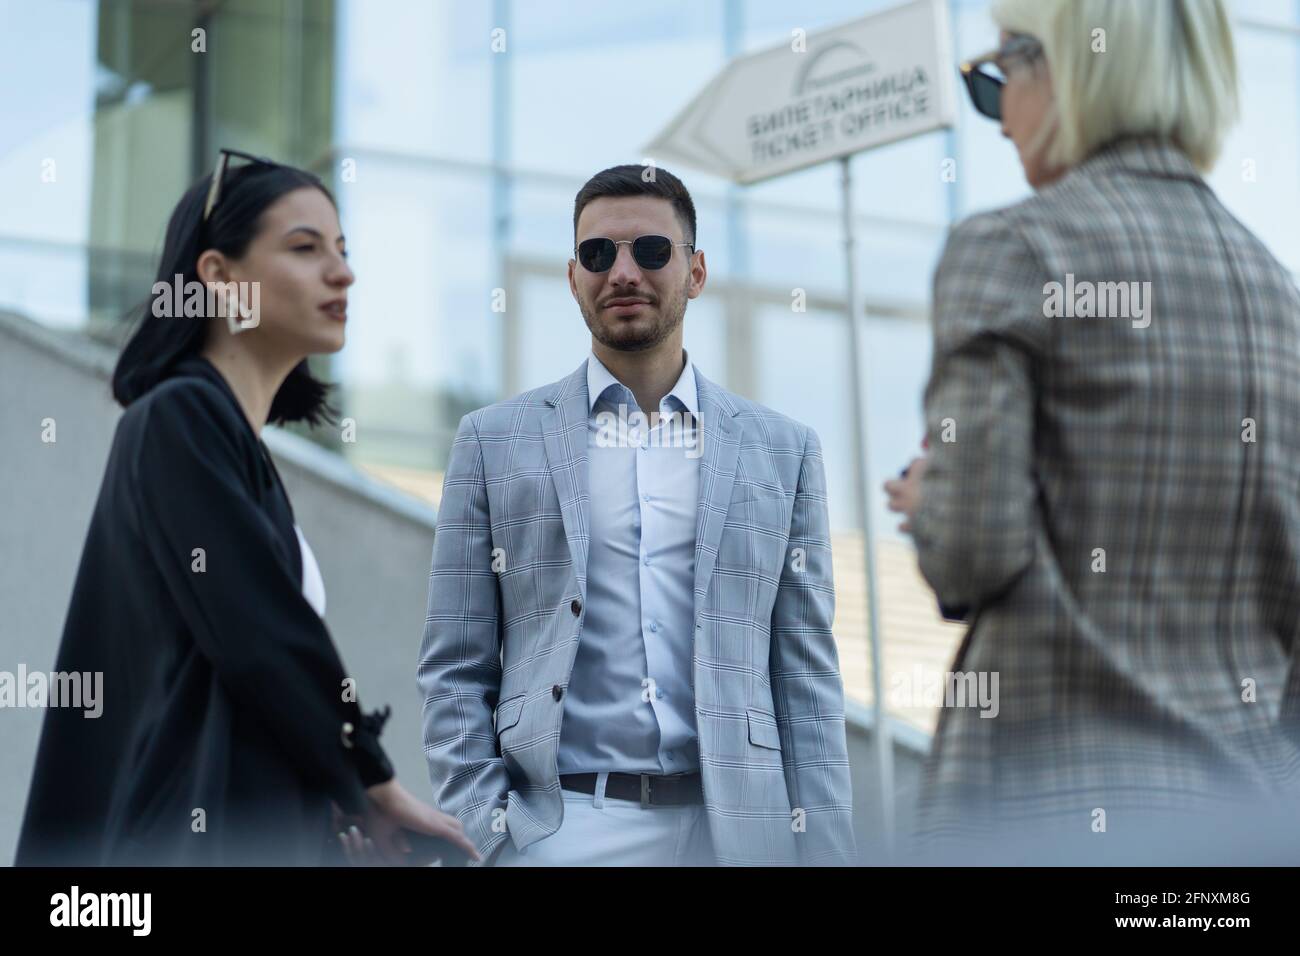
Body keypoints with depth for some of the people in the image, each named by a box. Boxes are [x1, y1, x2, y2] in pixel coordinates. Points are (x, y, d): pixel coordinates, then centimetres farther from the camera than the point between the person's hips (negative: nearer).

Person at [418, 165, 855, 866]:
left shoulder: (784, 451, 9)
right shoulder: (494, 440, 6)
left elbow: (805, 675, 7)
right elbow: (455, 669, 4)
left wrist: (822, 851, -1)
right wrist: (484, 835, -6)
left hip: (732, 828, 1)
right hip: (557, 828, -1)